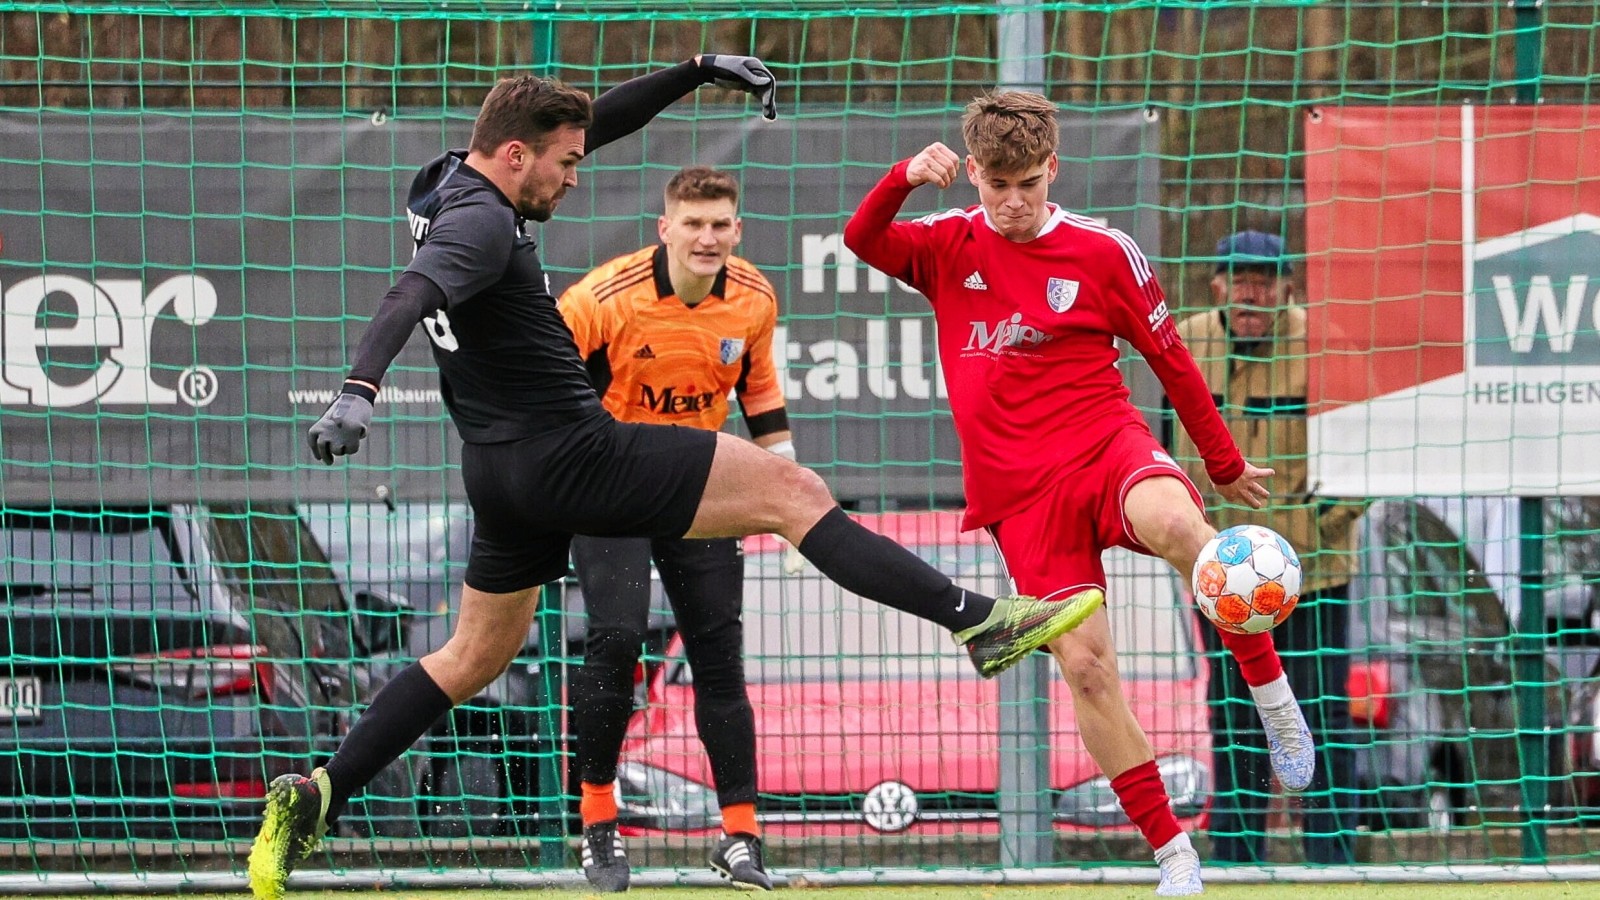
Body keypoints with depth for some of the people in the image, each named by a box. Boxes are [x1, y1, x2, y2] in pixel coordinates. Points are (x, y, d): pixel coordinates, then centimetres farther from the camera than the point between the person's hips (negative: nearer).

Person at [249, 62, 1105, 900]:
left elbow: (595, 122, 21)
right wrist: (358, 390, -52)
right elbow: (410, 296, -35)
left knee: (476, 655, 20)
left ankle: (313, 798, 12)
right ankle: (978, 621, -13)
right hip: (574, 453, -10)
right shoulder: (480, 223, -18)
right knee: (793, 491, -7)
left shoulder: (456, 179, 11)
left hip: (505, 476, 10)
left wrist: (699, 70, 20)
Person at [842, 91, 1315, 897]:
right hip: (1018, 493, 2)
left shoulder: (1103, 254, 2)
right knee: (1084, 665, -9)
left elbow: (1169, 359, 10)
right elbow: (863, 241, -8)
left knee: (1173, 524, -38)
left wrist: (1226, 466, 17)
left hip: (1106, 446, -2)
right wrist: (904, 179, -27)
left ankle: (1274, 700, -22)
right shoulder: (948, 248, 8)